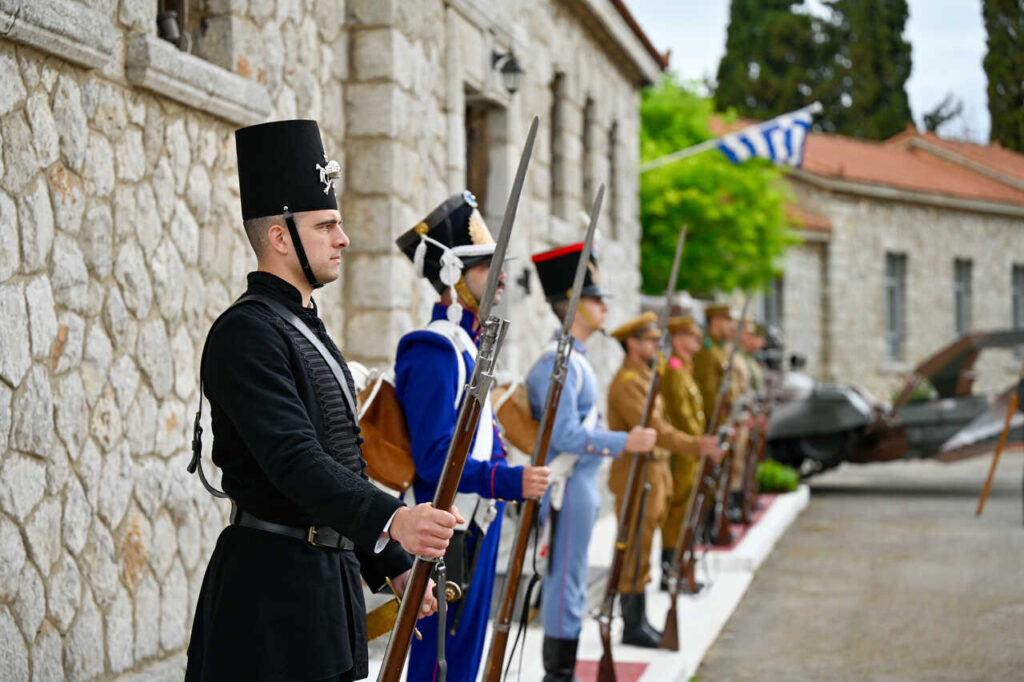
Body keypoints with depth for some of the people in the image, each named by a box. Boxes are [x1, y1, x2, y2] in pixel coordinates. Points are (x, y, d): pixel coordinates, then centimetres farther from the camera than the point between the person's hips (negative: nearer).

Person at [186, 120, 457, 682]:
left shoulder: (308, 330, 18)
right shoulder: (246, 333, -14)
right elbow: (294, 461, -27)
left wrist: (392, 566, 20)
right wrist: (392, 521, -39)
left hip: (329, 581, 10)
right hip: (273, 589, -10)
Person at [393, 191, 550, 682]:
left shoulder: (465, 345, 14)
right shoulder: (434, 351, -17)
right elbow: (435, 458, -23)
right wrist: (510, 481, -27)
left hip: (478, 528, 10)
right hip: (453, 536, -10)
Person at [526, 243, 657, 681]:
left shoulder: (574, 359, 15)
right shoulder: (559, 363, -17)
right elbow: (564, 435, -23)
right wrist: (623, 443, -23)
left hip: (581, 485, 10)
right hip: (568, 488, -10)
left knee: (566, 582, 14)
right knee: (566, 583, -5)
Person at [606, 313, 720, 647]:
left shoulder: (644, 378, 17)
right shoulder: (627, 382, -17)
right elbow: (652, 429, -26)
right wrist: (695, 446, -31)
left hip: (653, 472, 10)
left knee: (640, 553, 14)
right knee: (635, 552, -5)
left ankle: (639, 622, 20)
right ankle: (633, 626, 0)